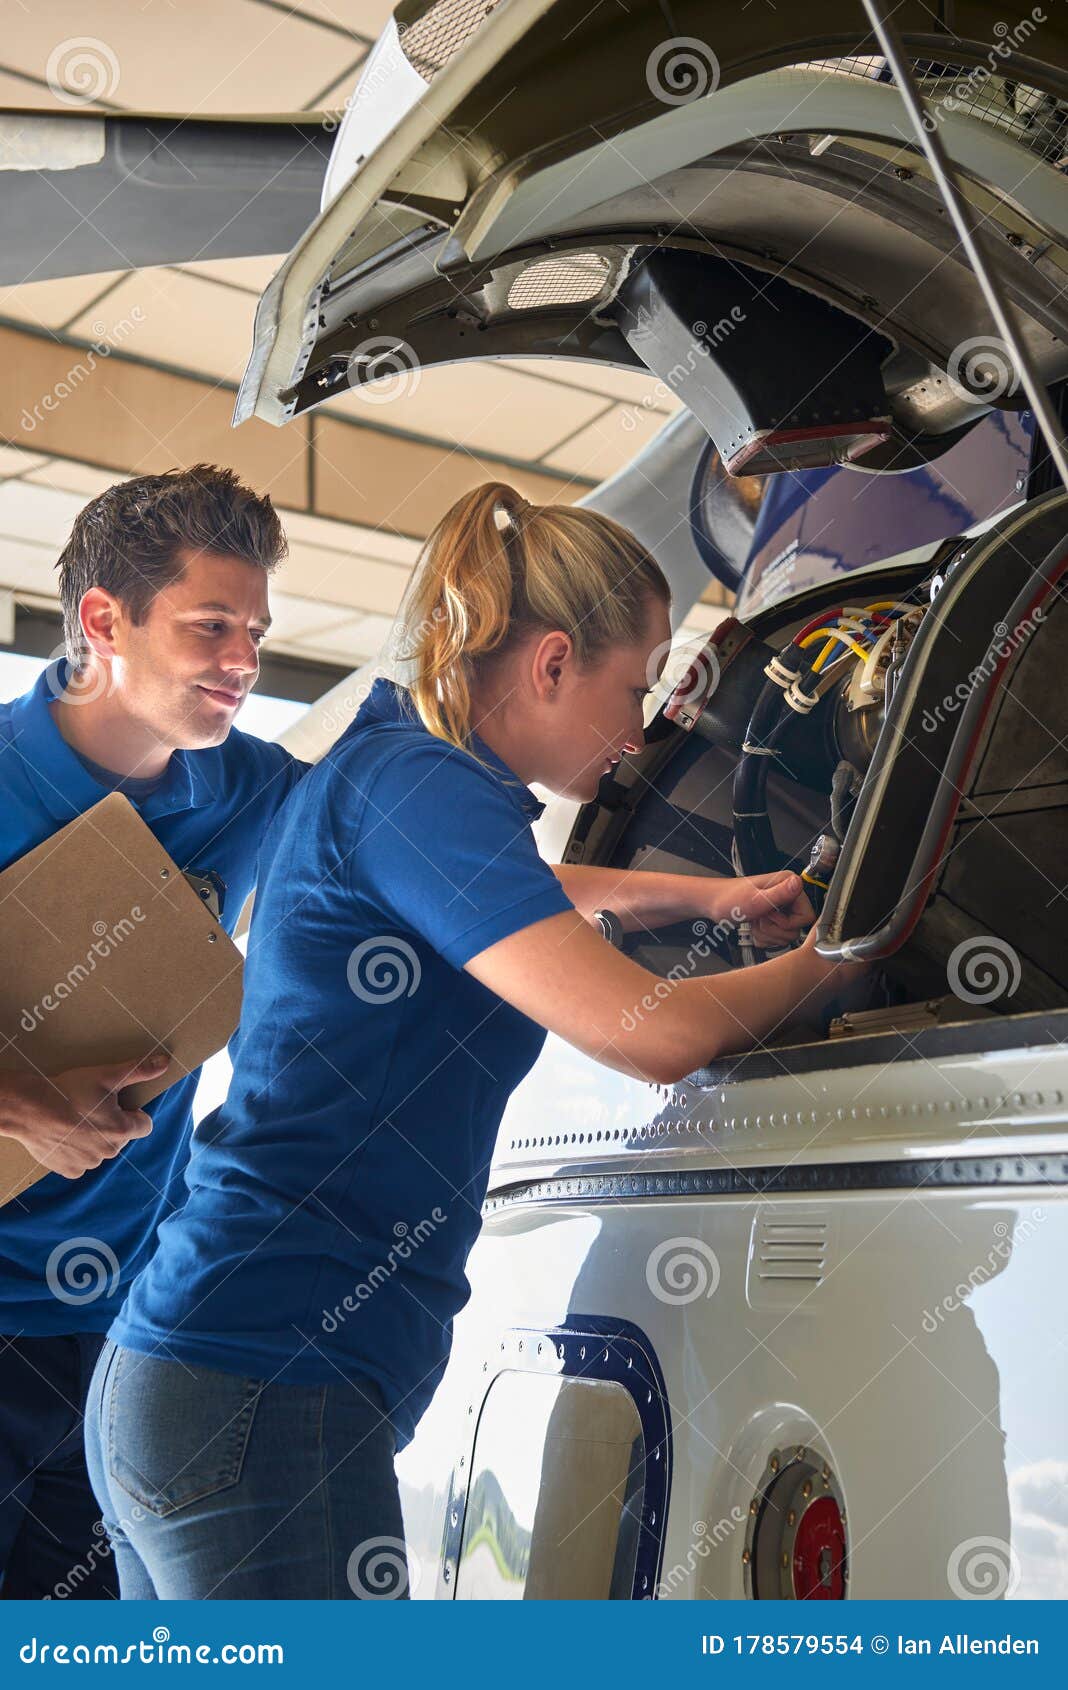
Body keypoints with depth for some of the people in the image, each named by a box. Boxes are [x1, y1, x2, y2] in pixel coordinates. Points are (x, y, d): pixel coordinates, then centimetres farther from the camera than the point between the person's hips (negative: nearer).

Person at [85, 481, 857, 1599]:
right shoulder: (422, 786, -14)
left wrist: (702, 896, 33)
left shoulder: (384, 766, 16)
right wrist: (821, 962, -1)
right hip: (260, 1392, -10)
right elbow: (654, 1036, -21)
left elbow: (516, 897, 40)